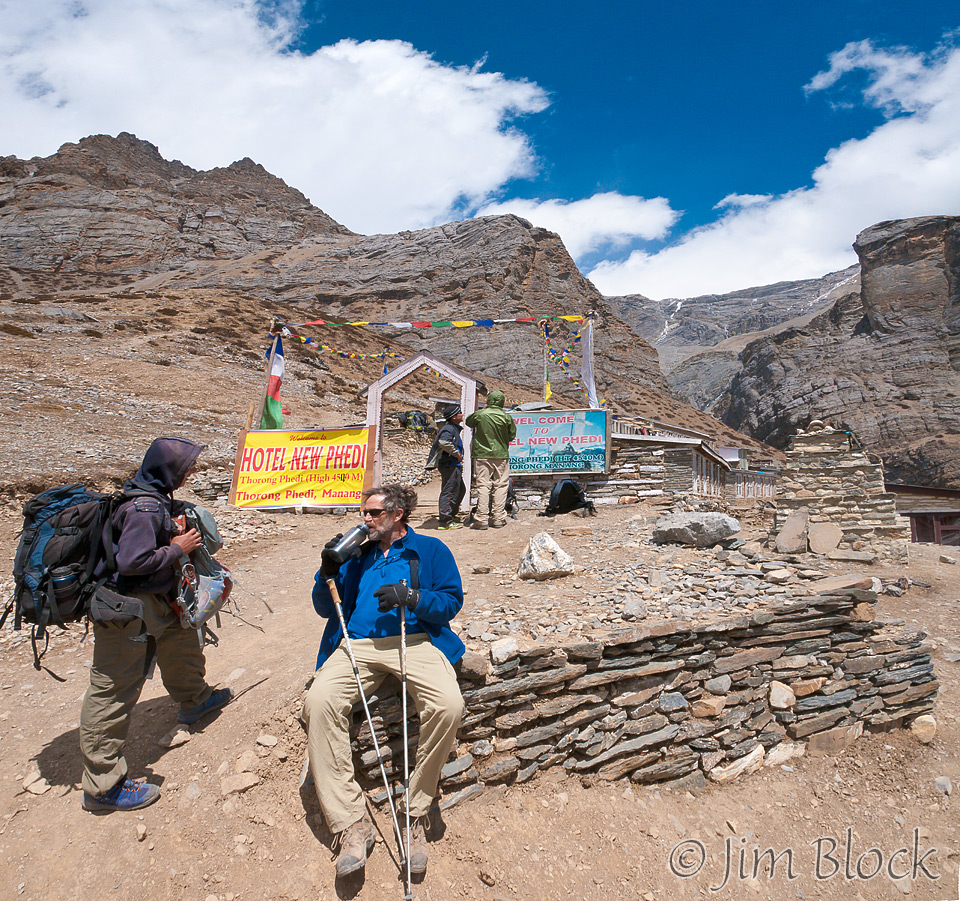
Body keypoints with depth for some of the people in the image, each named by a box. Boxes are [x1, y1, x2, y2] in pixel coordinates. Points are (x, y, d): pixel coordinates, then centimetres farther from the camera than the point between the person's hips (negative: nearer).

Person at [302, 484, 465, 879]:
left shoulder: (430, 550, 15)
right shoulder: (355, 553, 25)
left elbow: (452, 600, 5)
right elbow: (325, 609, 21)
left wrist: (410, 597, -11)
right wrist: (328, 572, 3)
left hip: (415, 641, -2)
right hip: (357, 645, 3)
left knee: (449, 705, -30)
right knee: (318, 702, -27)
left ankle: (416, 815, -9)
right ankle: (351, 822, -16)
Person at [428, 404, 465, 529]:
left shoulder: (454, 428, 18)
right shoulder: (448, 429, -14)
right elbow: (444, 442, -32)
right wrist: (457, 453, -21)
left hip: (454, 465, 11)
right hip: (449, 466, -11)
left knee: (460, 490, 19)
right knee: (449, 492, -8)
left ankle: (452, 515, 29)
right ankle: (445, 521, -4)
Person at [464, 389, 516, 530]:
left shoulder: (479, 414, -6)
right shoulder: (506, 417, -4)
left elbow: (468, 422, 15)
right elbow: (512, 435, 7)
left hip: (482, 455, 0)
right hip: (501, 455, 1)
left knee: (483, 485, 2)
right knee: (500, 486, 7)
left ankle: (482, 519, 0)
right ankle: (498, 519, 8)